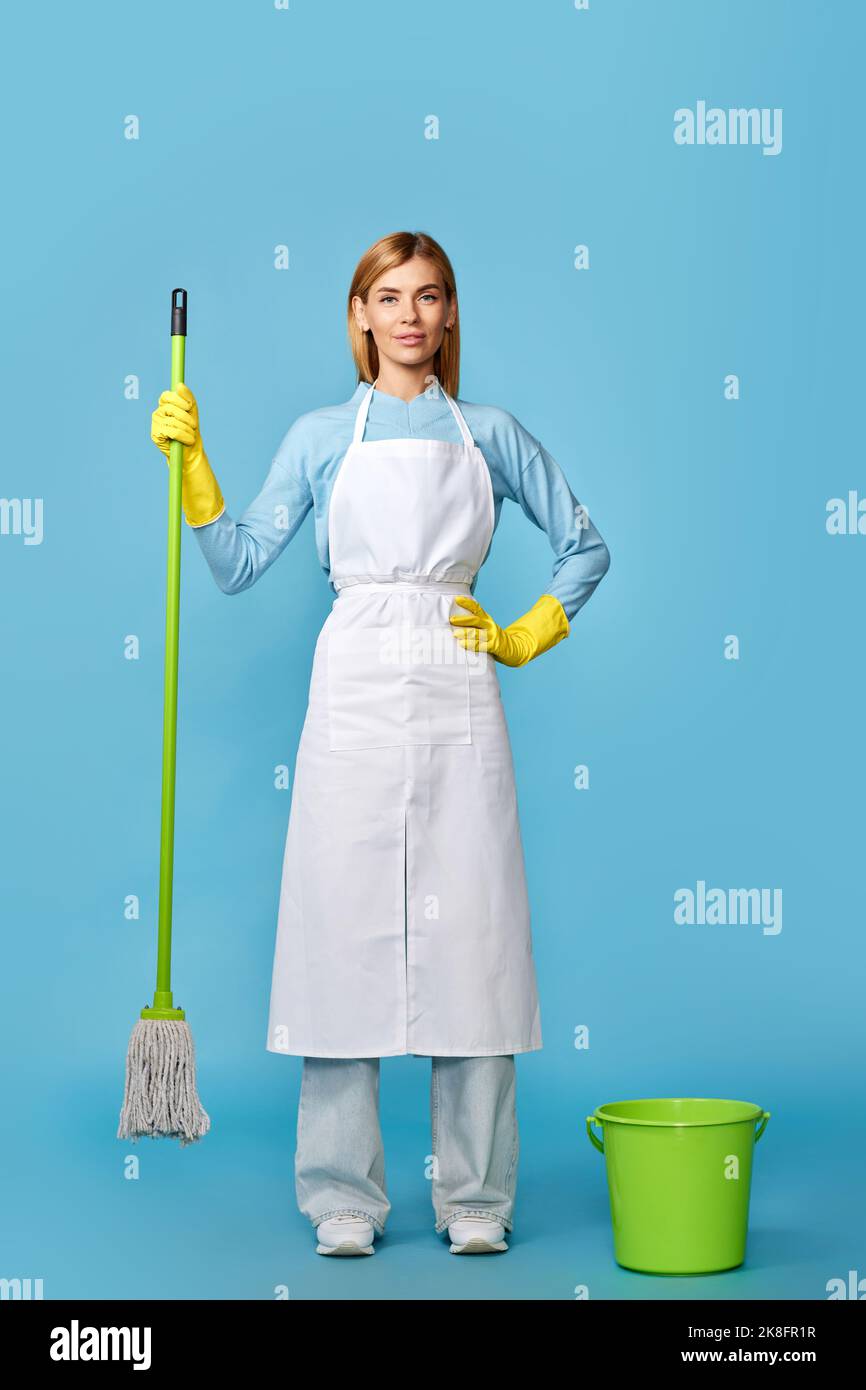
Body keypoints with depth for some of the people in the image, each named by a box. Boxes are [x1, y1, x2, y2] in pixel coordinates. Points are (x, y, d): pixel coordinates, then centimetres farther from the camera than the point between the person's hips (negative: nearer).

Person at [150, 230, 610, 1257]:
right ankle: (344, 1195, 11)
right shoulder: (322, 436, 9)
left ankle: (474, 1197, 12)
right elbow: (239, 565, 4)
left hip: (459, 703, 1)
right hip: (355, 696, 0)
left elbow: (585, 547, 18)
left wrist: (525, 639, 8)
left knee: (472, 932, 0)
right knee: (345, 929, -1)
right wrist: (191, 461, -4)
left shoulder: (490, 433, 11)